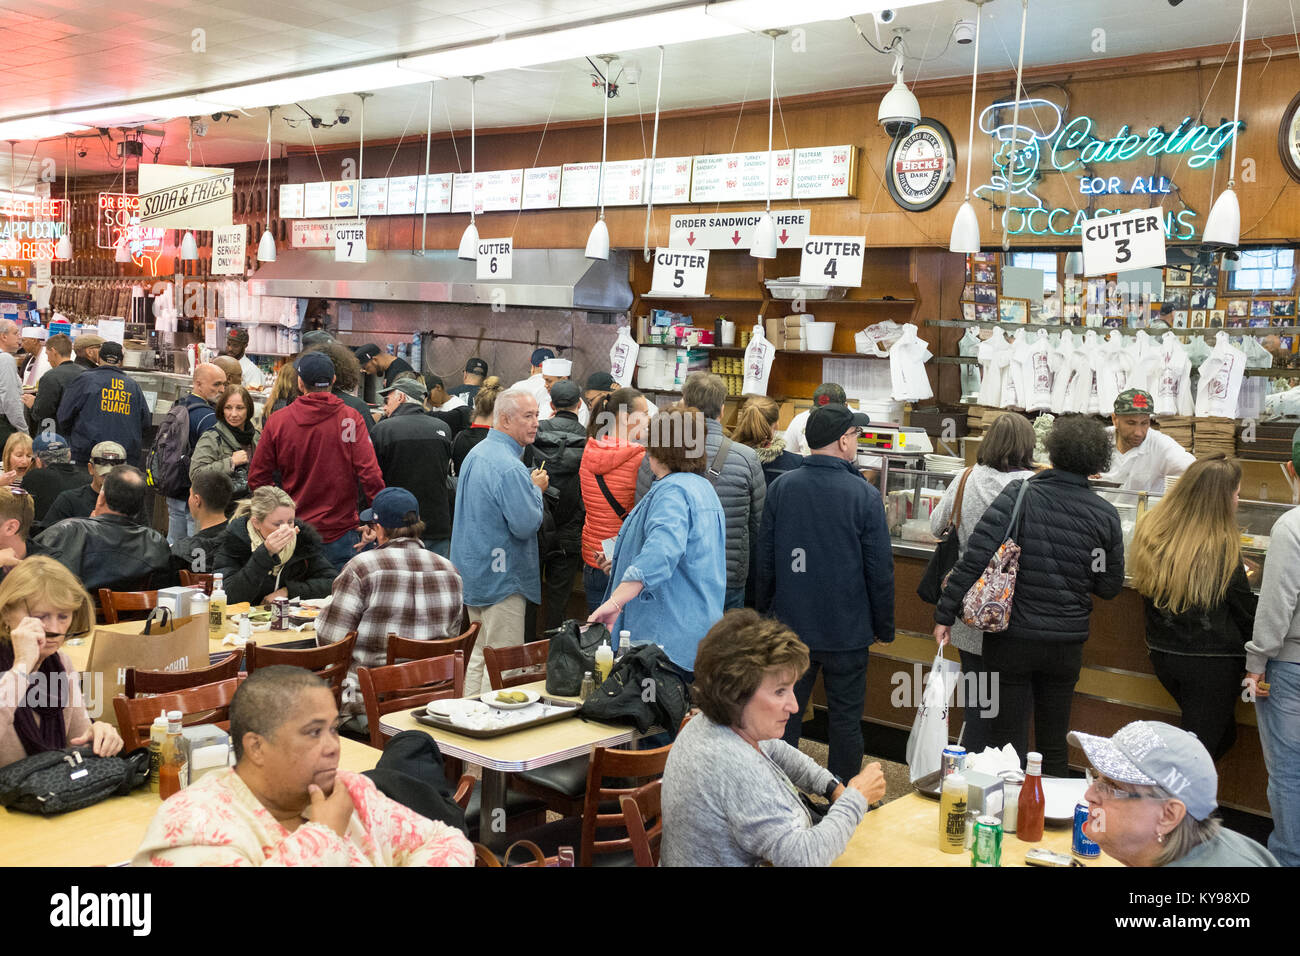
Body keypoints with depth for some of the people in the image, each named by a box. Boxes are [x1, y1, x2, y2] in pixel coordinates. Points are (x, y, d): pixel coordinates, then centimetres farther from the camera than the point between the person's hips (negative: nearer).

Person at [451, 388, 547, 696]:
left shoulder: (476, 453, 10)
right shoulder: (509, 468, -23)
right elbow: (526, 525, -24)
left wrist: (530, 487, 12)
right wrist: (536, 489, -8)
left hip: (473, 574, 10)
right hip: (501, 578, -10)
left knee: (478, 655, 19)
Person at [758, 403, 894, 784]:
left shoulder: (781, 488, -3)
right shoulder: (864, 495, -12)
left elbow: (765, 560, 4)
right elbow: (880, 570, -7)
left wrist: (764, 612, 16)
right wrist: (884, 627, 4)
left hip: (790, 626, 3)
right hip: (847, 631, -3)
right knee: (845, 720, 9)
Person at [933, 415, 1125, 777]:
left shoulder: (1021, 494, -10)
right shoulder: (1105, 514, -2)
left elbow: (975, 556, -17)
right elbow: (1110, 586, 5)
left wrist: (945, 614, -12)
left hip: (1012, 639, -3)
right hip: (1067, 643, 3)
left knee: (1008, 742, 6)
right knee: (1054, 745, 19)